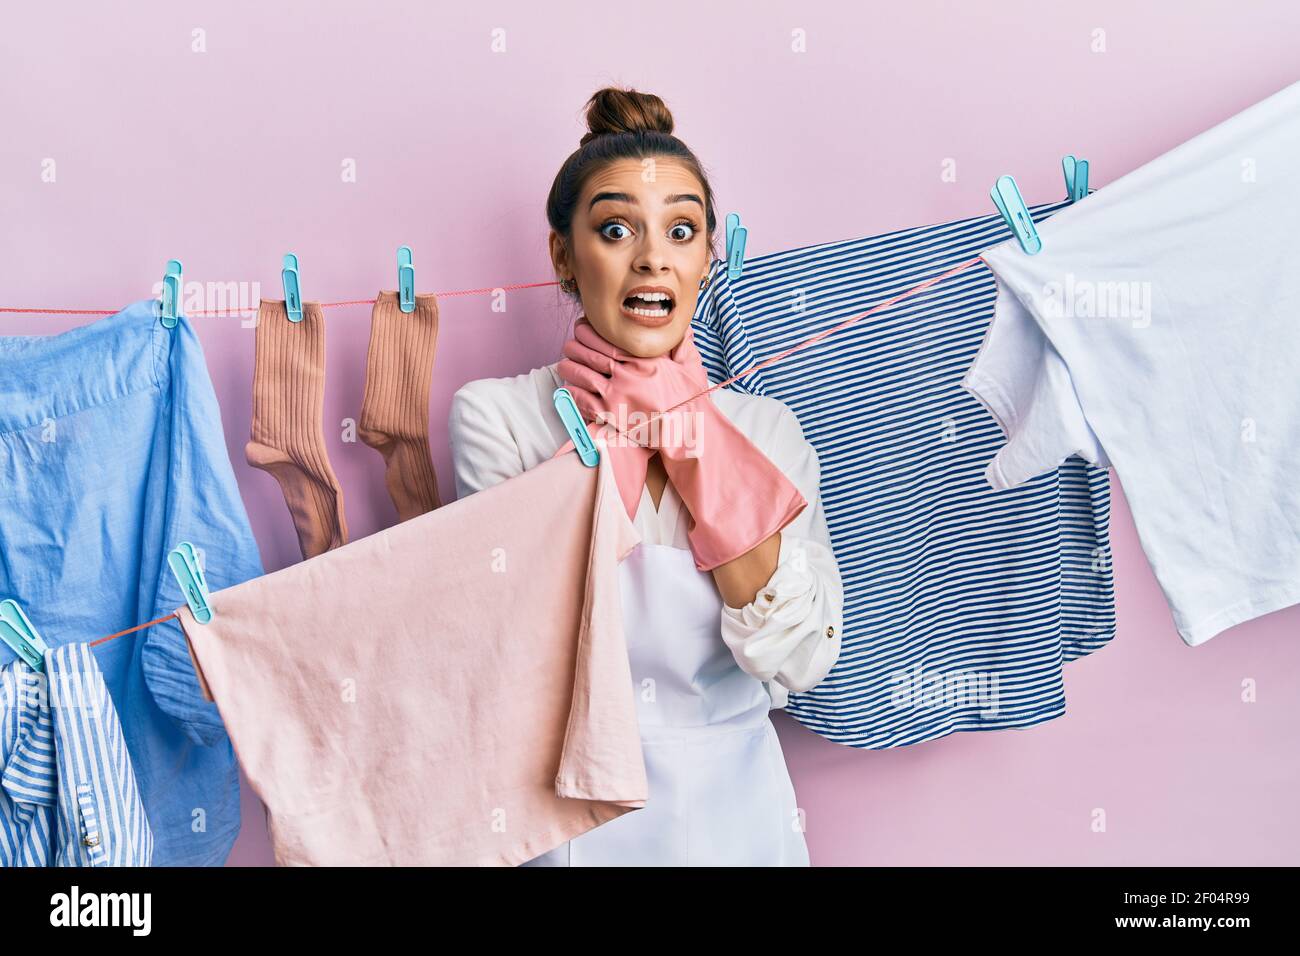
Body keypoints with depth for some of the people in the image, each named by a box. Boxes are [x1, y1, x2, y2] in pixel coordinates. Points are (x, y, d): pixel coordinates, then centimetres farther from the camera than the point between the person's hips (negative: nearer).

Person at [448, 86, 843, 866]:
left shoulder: (768, 427, -2)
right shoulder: (496, 415, -9)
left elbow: (802, 658, -13)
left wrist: (693, 441, -16)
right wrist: (622, 433, -16)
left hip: (731, 809, 2)